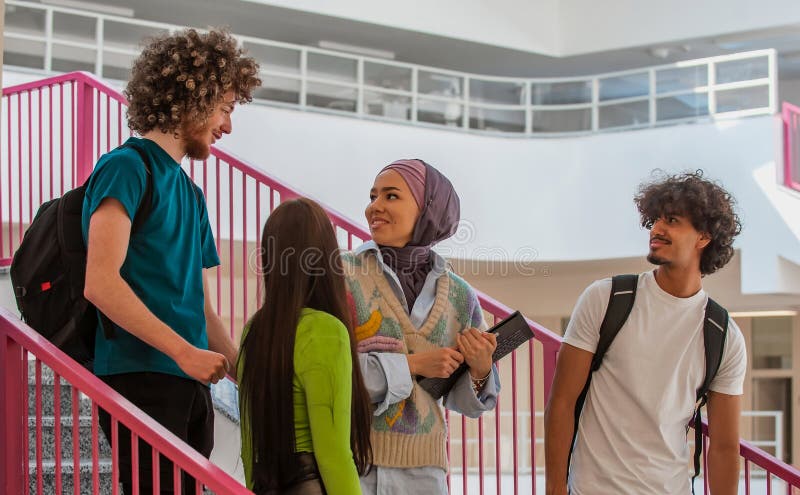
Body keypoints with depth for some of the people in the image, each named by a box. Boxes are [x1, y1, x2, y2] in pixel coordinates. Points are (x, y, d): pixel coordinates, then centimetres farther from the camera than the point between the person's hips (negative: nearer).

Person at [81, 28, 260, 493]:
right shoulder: (126, 167, -5)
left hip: (191, 382, 8)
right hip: (140, 378, -8)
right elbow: (101, 283, -16)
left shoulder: (190, 193, 21)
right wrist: (185, 352, -17)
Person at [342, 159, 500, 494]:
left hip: (421, 468, 3)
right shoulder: (342, 275, -5)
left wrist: (480, 370, -8)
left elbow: (463, 401, 12)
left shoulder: (459, 296, 4)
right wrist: (410, 364, -15)